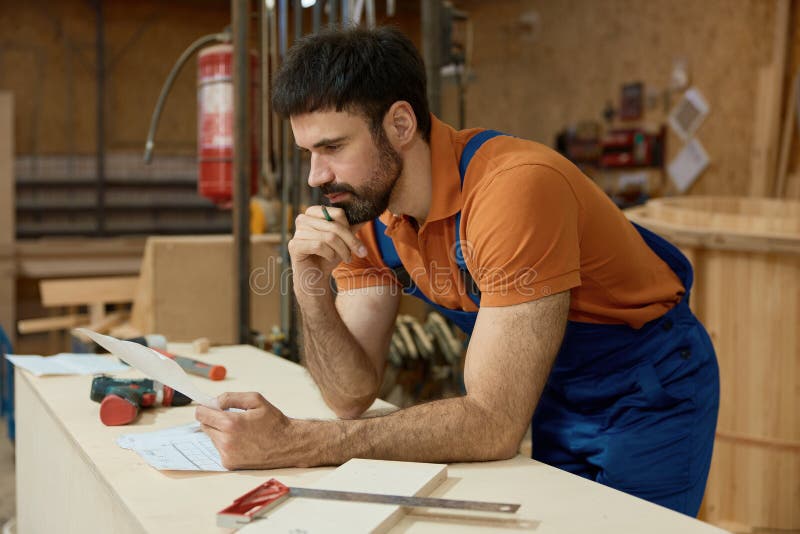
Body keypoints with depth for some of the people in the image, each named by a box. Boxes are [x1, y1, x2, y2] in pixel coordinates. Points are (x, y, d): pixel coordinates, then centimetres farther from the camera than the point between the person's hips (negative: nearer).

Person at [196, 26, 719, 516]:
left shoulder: (517, 187, -35)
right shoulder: (362, 209, -11)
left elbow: (493, 424, -36)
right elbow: (353, 395, -8)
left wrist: (296, 443, -39)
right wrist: (312, 293, -27)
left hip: (647, 388, -6)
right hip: (555, 394, 6)